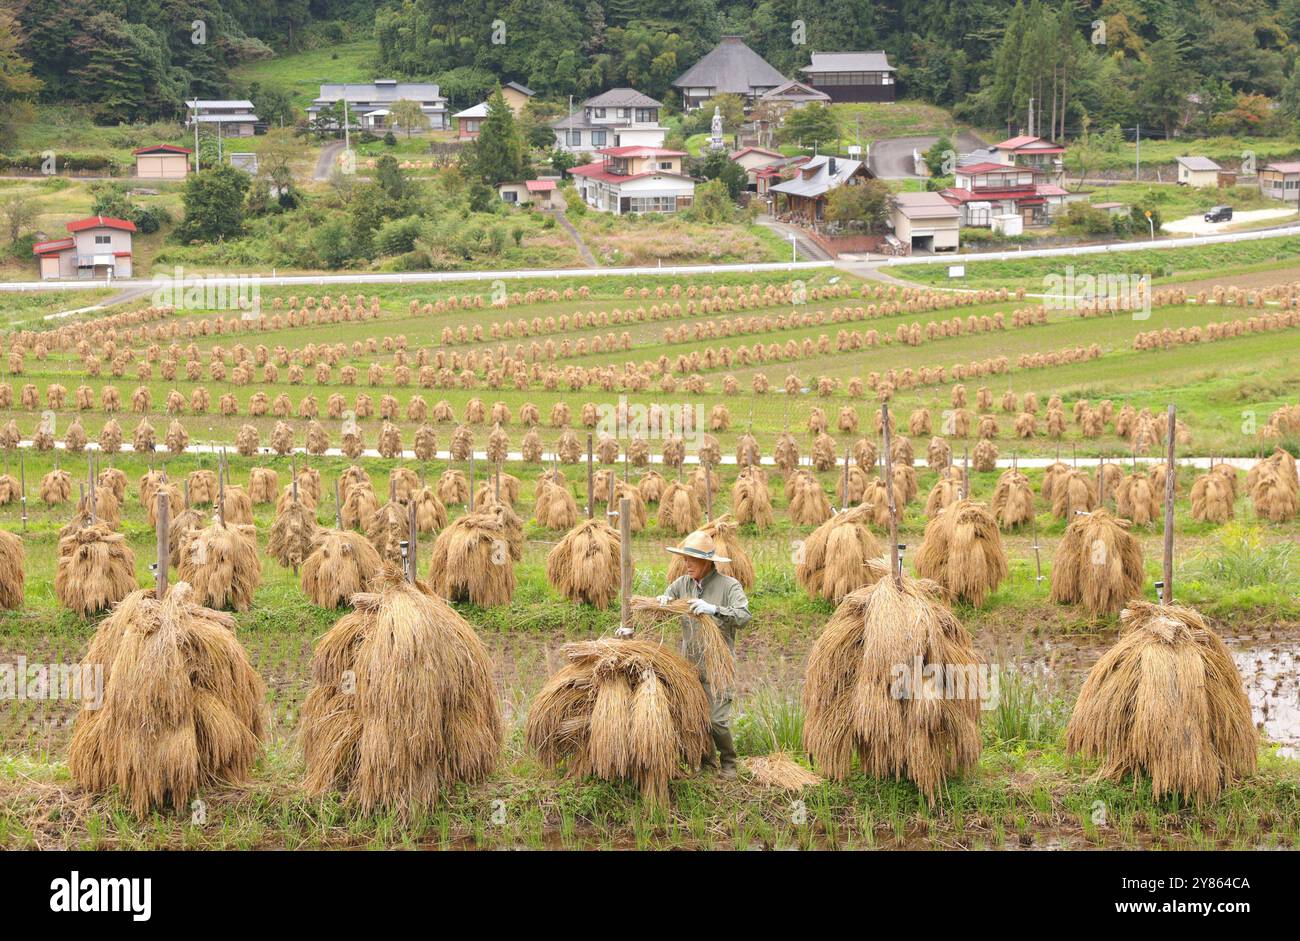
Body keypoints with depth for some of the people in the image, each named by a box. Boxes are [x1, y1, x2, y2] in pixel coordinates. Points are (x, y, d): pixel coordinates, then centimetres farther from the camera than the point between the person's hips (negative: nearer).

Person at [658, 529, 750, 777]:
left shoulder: (729, 585, -8)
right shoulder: (682, 584, 6)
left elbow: (743, 617, -21)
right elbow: (664, 599, 14)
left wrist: (714, 609, -34)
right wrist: (662, 600, -11)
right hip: (689, 664, 5)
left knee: (717, 720, -7)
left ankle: (728, 763, 16)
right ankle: (705, 759, 30)